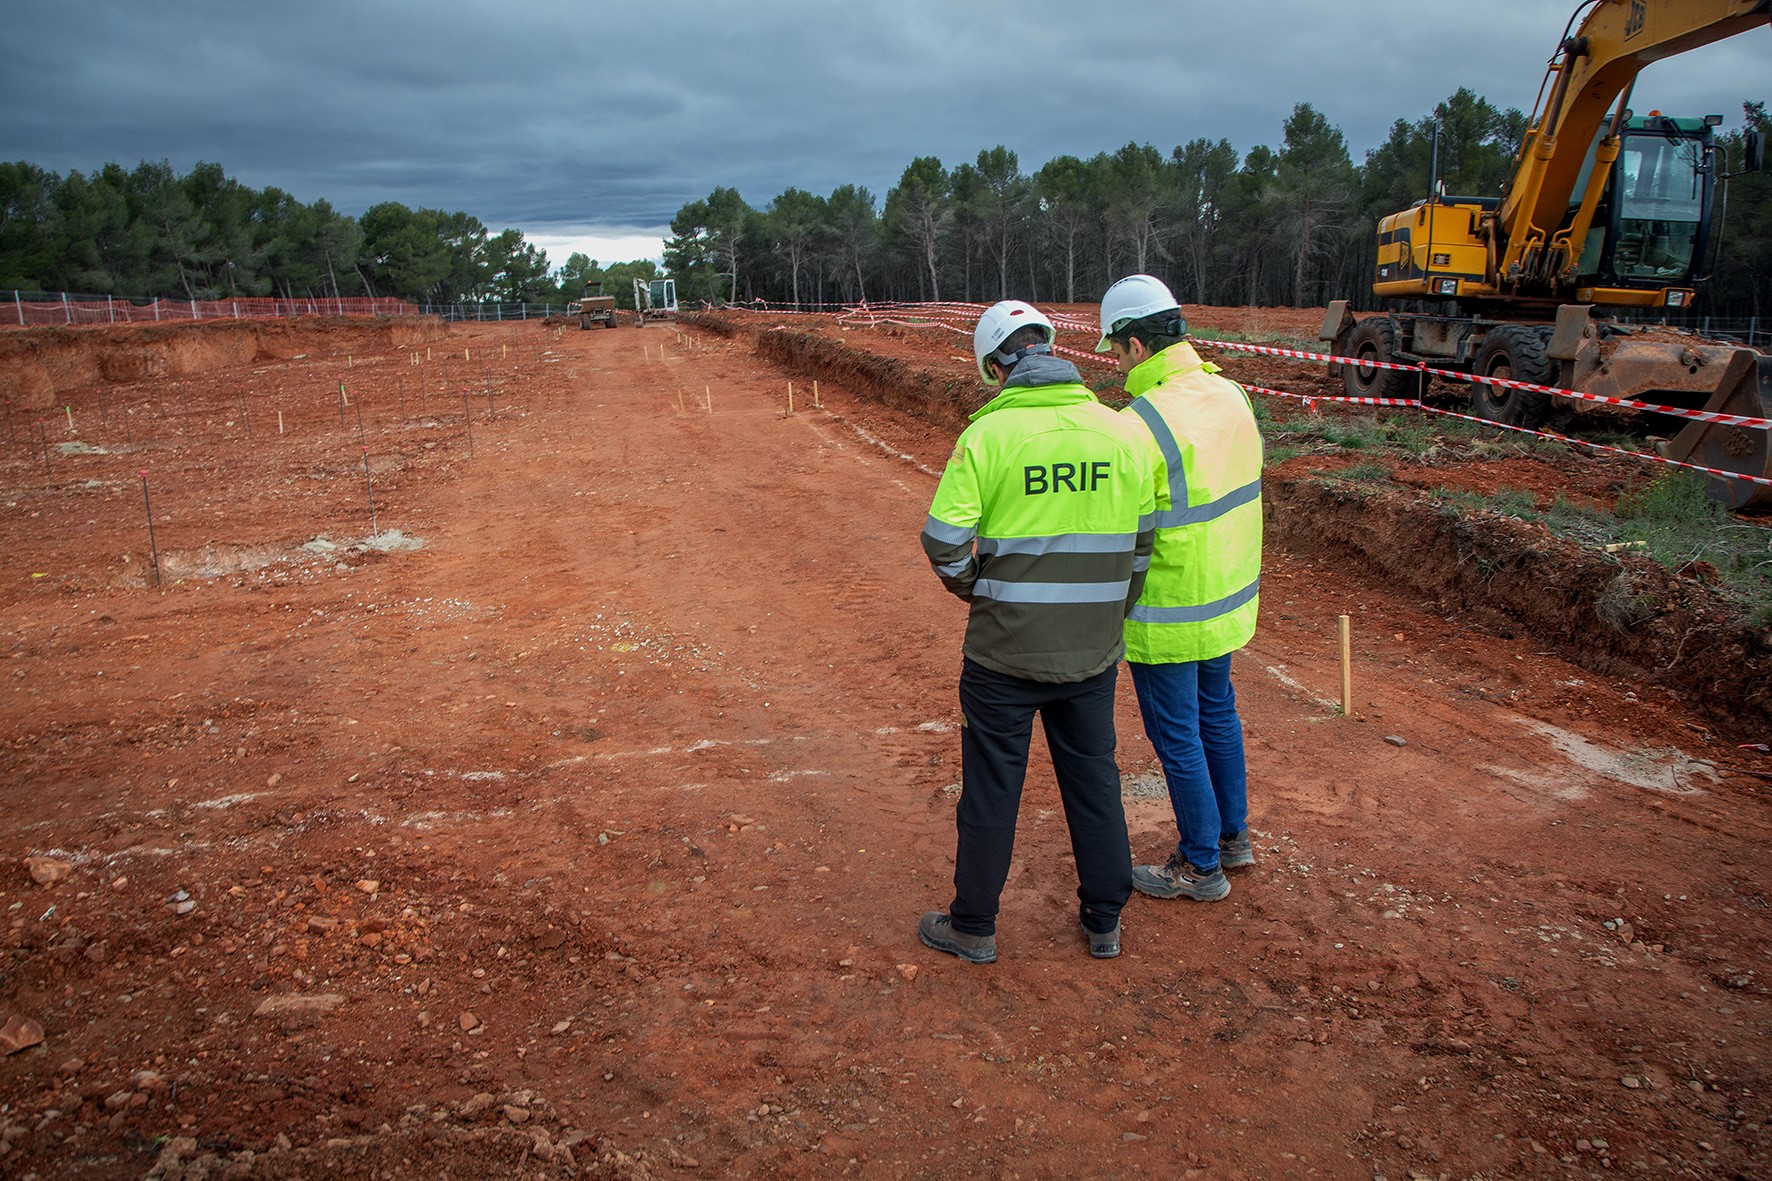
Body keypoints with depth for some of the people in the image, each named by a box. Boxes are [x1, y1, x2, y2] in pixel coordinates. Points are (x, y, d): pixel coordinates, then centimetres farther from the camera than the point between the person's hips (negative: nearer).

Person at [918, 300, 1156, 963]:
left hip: (1004, 652, -3)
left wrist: (975, 590, 5)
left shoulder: (988, 434, -14)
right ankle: (1104, 922, 32)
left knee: (991, 790, 11)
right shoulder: (1122, 431, -1)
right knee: (1094, 782, 18)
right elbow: (1142, 543, 5)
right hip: (1093, 652, 4)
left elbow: (943, 541, -15)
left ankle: (973, 927, 26)